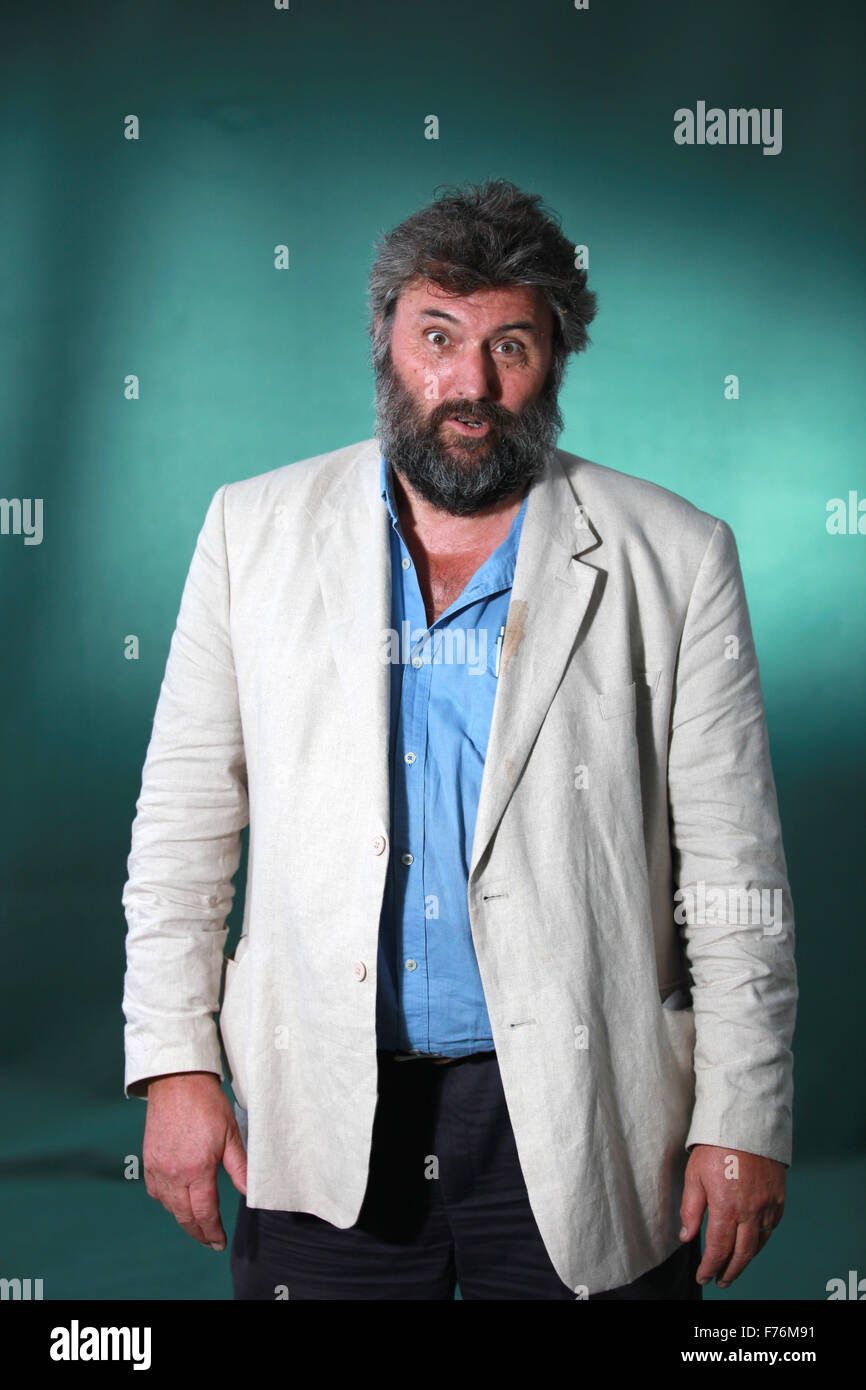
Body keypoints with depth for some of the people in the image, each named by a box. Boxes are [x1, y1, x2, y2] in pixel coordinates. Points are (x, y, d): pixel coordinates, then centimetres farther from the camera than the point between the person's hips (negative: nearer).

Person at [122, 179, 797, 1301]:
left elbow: (732, 872, -1)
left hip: (578, 1124, -1)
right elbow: (184, 817, 5)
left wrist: (743, 1121, -3)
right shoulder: (255, 528, 3)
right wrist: (174, 1063, 0)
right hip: (319, 1117, 2)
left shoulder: (673, 559, -3)